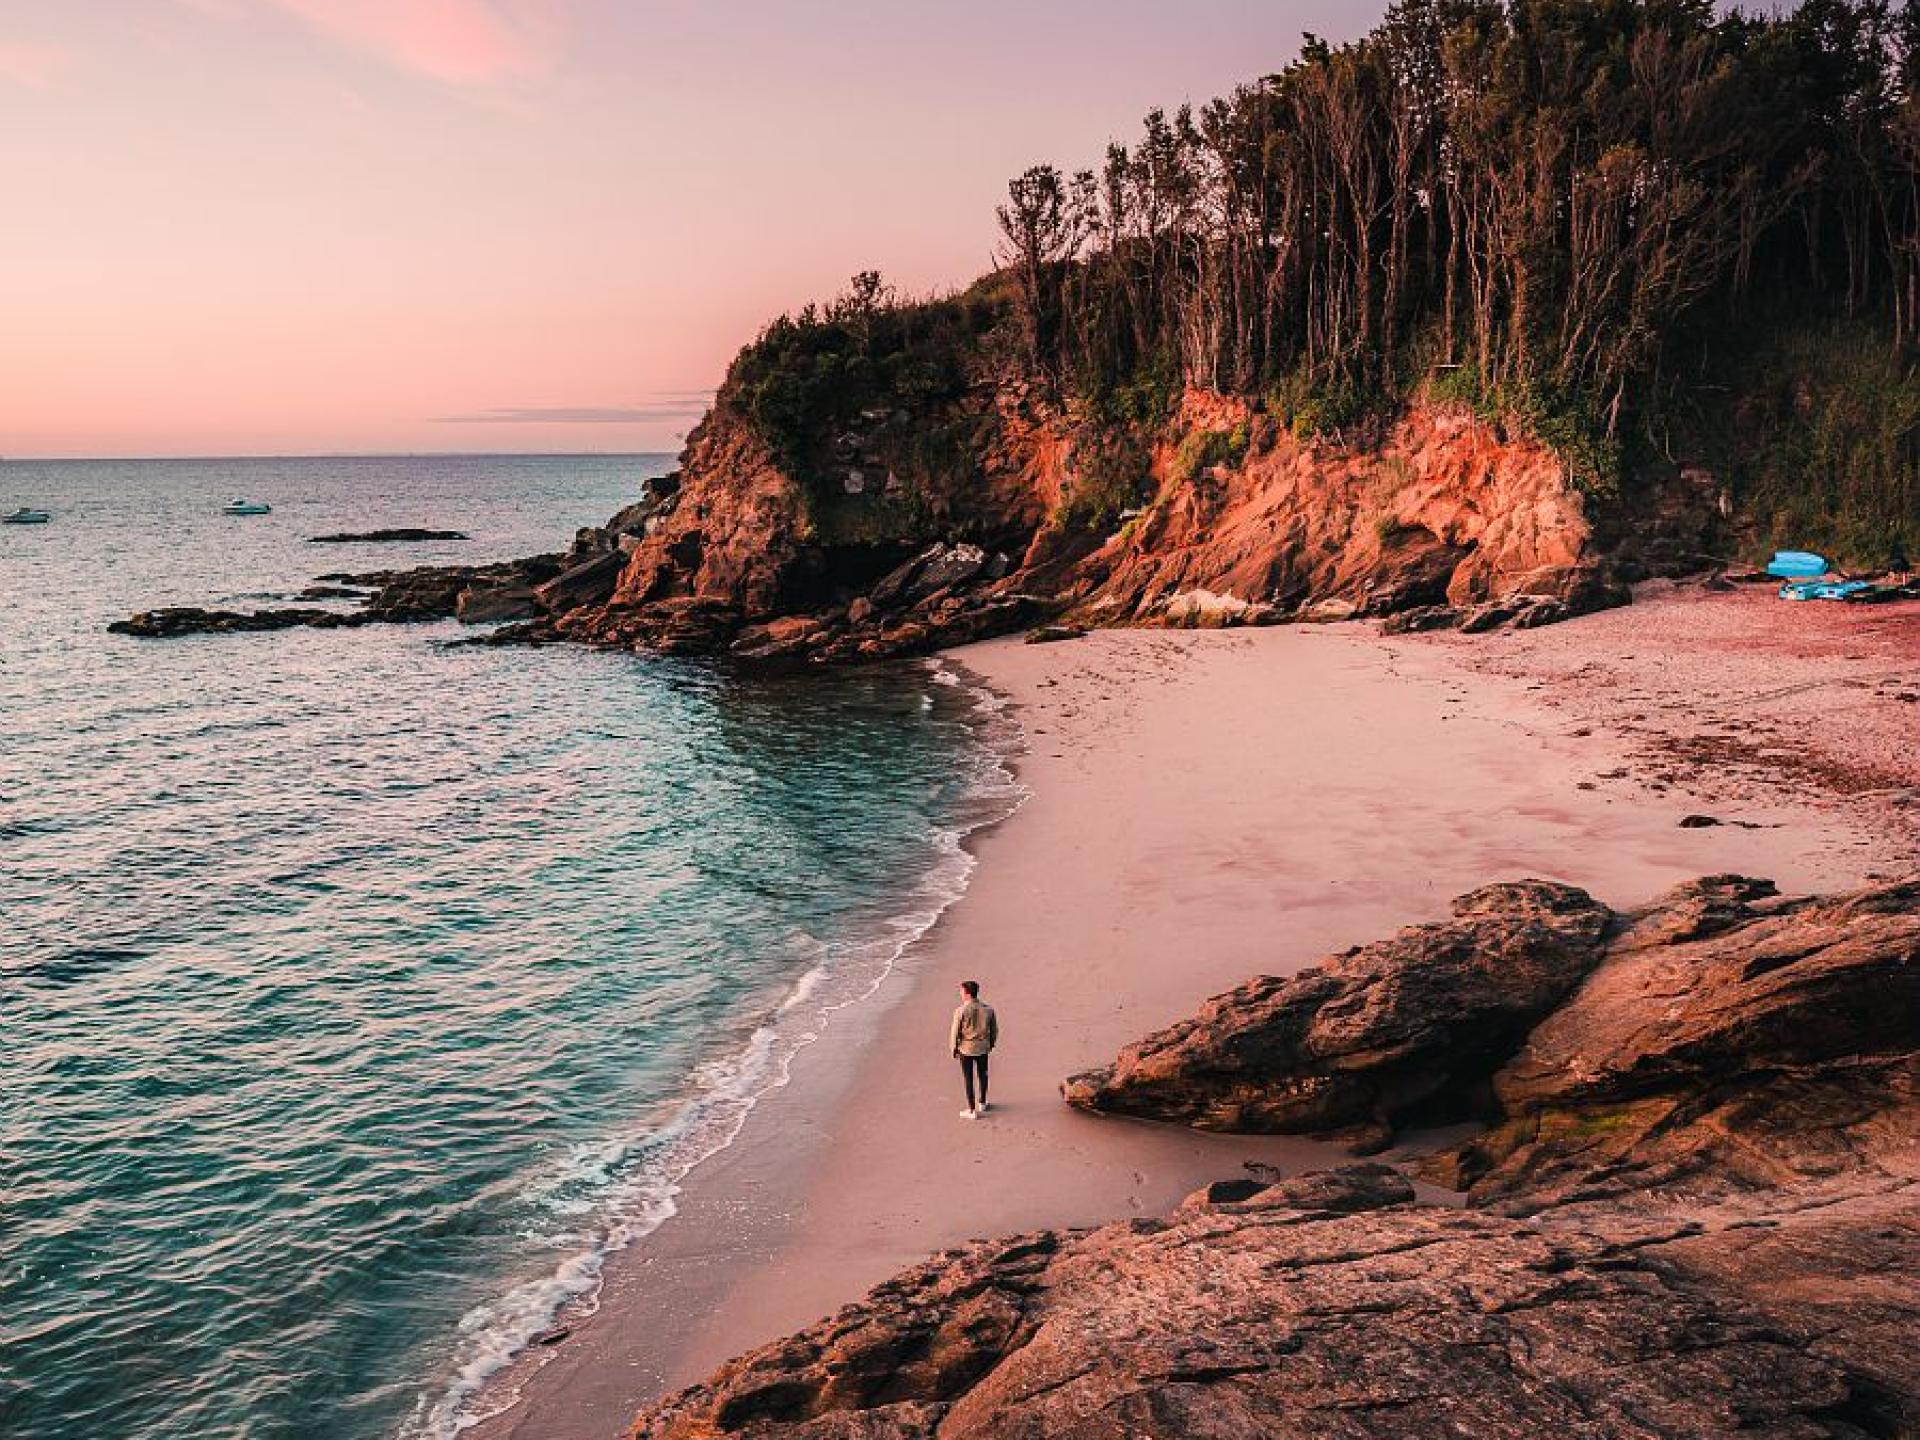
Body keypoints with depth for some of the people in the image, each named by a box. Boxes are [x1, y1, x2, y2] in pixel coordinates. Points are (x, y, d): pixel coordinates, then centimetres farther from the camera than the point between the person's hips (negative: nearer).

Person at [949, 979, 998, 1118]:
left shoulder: (961, 1010, -17)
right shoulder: (988, 1009, -4)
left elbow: (954, 1032, -12)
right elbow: (994, 1029, 6)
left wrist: (954, 1049, 1)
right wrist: (991, 1043, 21)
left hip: (966, 1049, -4)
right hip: (983, 1048, 4)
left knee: (968, 1079, 6)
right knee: (982, 1075, 22)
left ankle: (972, 1111, 10)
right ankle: (982, 1104, 37)